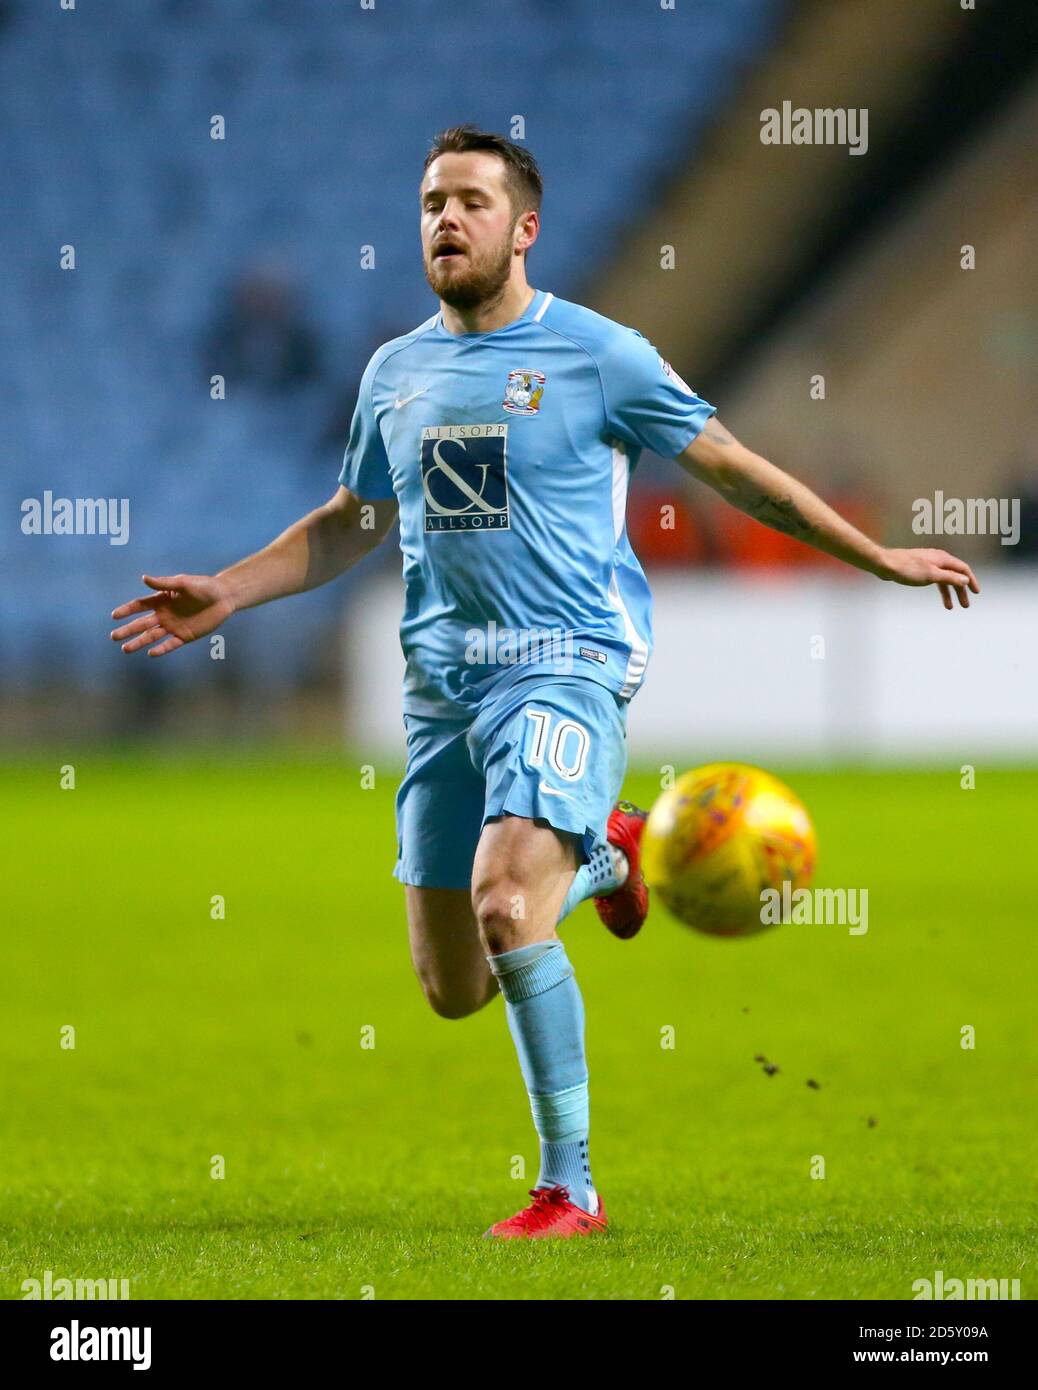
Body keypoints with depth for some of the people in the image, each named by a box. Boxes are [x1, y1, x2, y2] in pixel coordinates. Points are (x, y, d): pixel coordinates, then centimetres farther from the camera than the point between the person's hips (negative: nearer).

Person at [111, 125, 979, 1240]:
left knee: (504, 904, -27)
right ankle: (601, 851, 38)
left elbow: (733, 470, 4)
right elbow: (350, 523, 26)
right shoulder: (395, 372, 12)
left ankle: (570, 1189, -16)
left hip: (565, 662, -6)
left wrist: (878, 557, 2)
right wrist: (223, 595, 17)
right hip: (443, 679, 6)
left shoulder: (596, 354, -3)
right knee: (452, 988, 6)